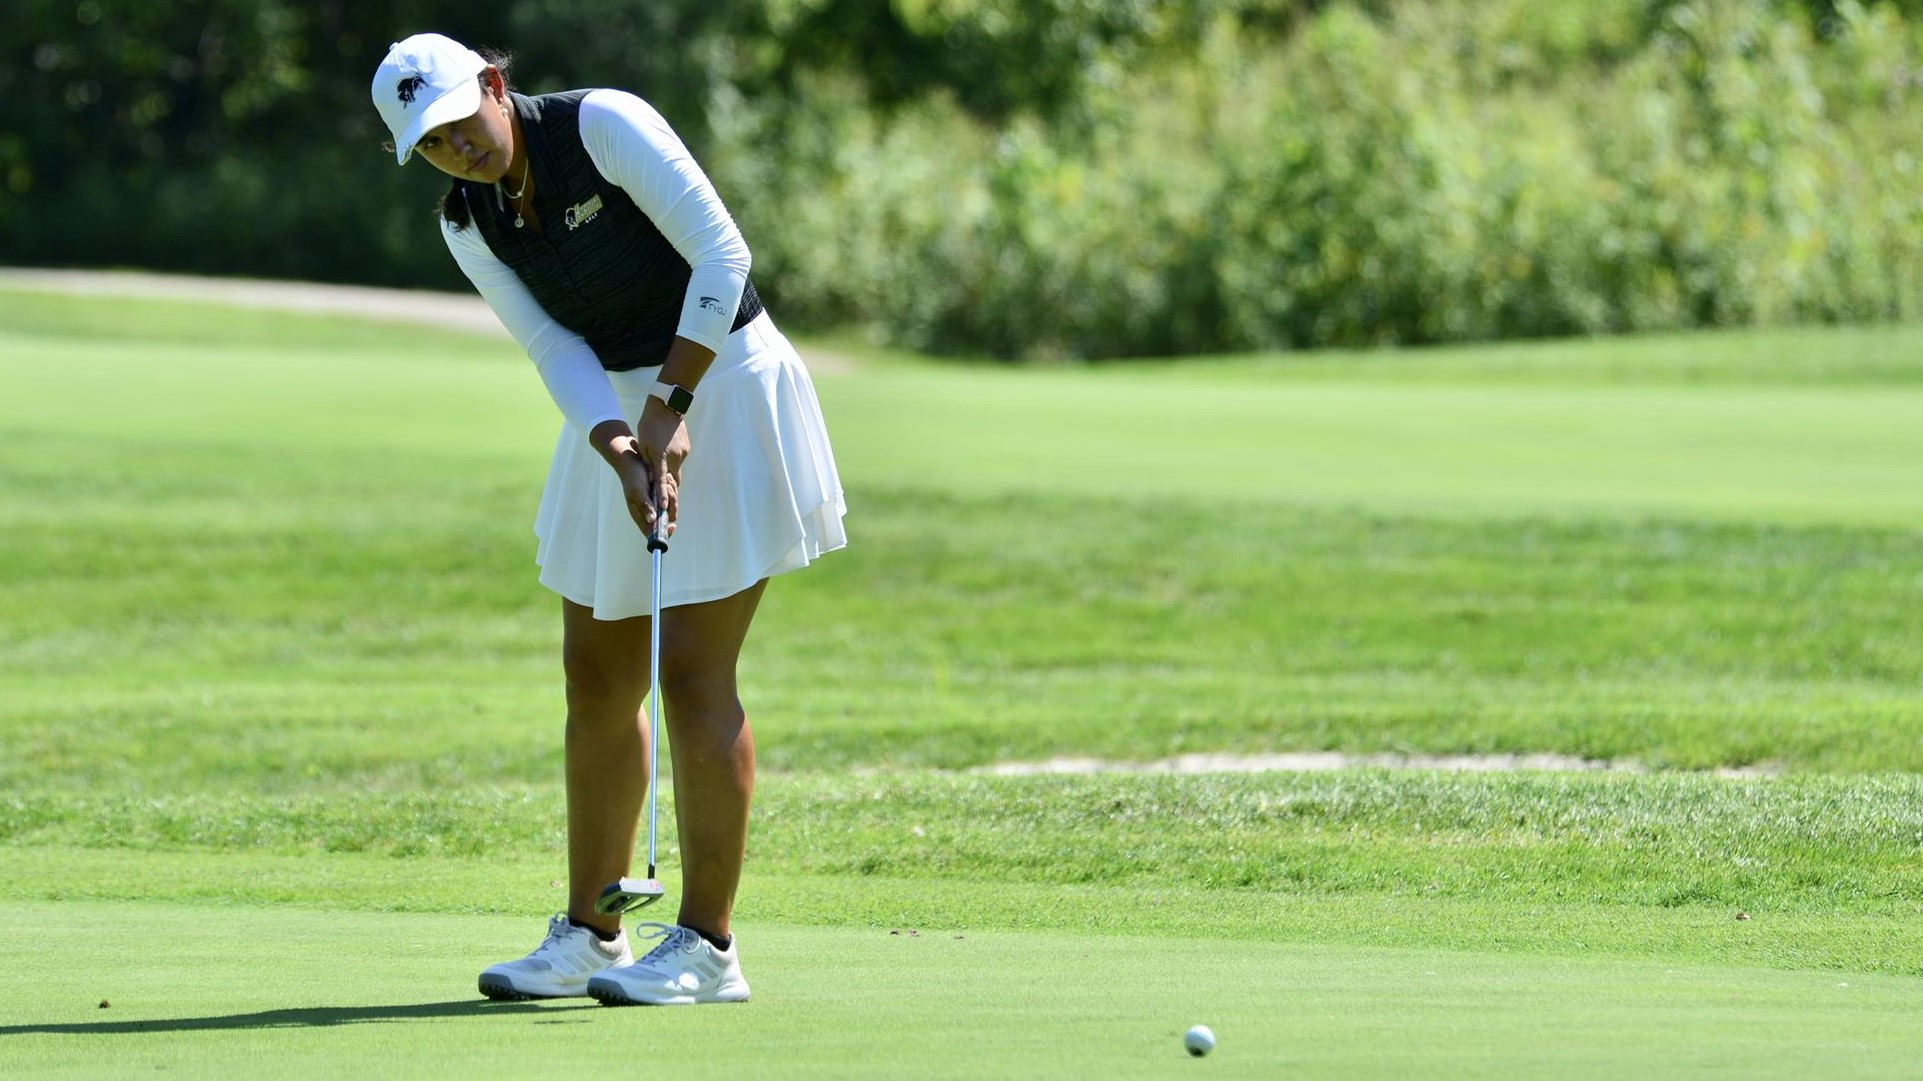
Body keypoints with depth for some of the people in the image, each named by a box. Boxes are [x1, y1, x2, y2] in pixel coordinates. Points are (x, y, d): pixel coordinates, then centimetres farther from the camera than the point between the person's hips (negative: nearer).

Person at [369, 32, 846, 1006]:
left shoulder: (605, 125, -19)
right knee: (597, 680, 8)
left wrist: (671, 405, -20)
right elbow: (557, 352, -5)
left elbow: (721, 252, -20)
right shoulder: (468, 225, -1)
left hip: (723, 385, -7)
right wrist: (622, 449, -23)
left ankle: (707, 948, -6)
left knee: (692, 675, -10)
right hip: (618, 412, 7)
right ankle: (587, 935, 17)